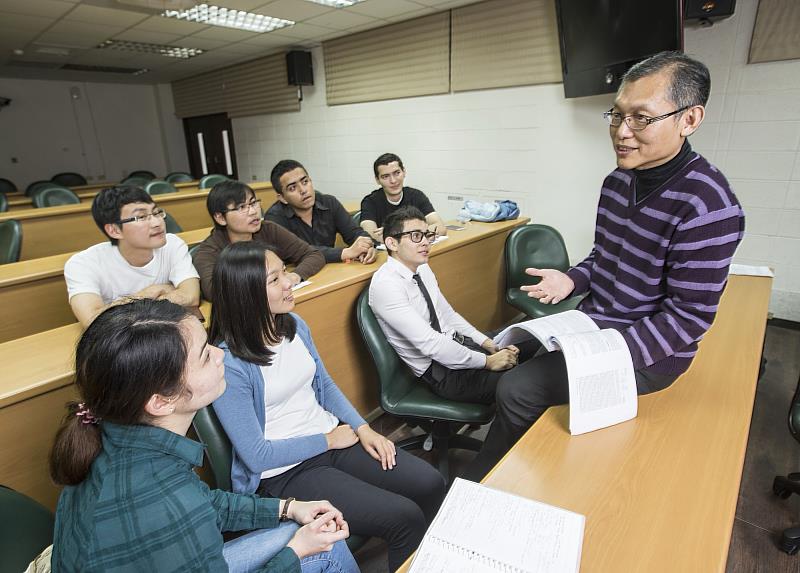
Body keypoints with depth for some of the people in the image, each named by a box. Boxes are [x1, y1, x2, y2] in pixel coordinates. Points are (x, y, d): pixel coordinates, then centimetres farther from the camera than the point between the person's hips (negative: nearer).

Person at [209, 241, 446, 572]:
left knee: (431, 485, -2)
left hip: (333, 436, 7)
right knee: (405, 517, -16)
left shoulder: (294, 324, -2)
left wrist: (363, 428, -3)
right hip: (284, 472, -6)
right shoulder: (228, 364, -22)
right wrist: (328, 440, -12)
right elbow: (256, 454, -17)